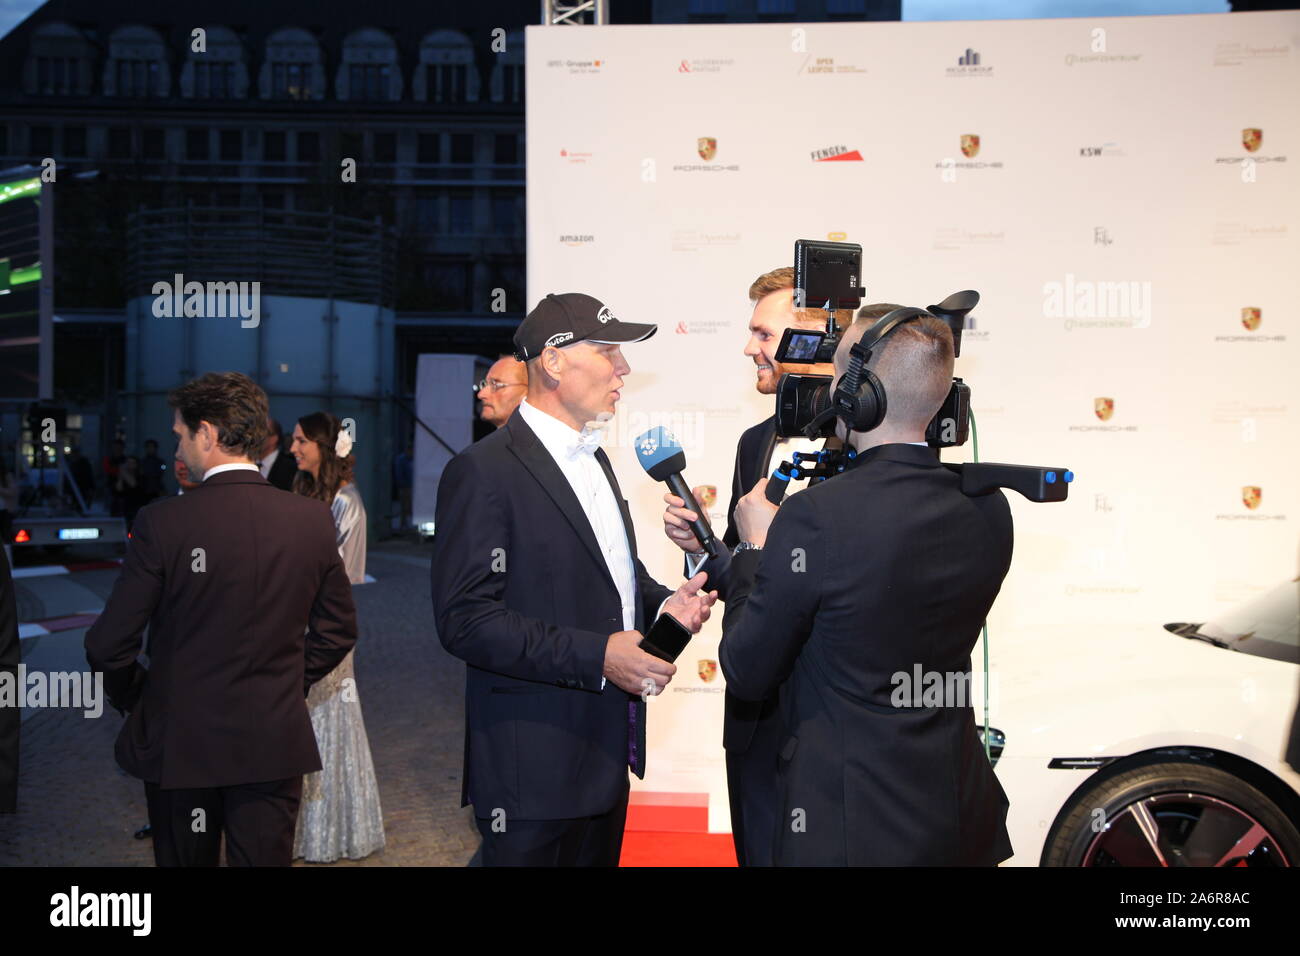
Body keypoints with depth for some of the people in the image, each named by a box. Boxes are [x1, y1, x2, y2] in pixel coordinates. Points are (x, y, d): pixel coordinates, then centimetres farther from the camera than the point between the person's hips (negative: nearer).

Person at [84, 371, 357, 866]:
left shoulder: (162, 522, -14)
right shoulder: (311, 519, -6)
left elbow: (108, 644, -10)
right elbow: (338, 630, 4)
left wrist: (132, 697, 8)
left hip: (179, 744, -2)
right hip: (275, 745, 2)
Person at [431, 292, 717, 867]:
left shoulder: (592, 457, 15)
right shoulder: (484, 470, -14)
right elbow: (464, 619, -21)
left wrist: (662, 604, 2)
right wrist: (597, 655, -25)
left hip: (605, 756, 9)